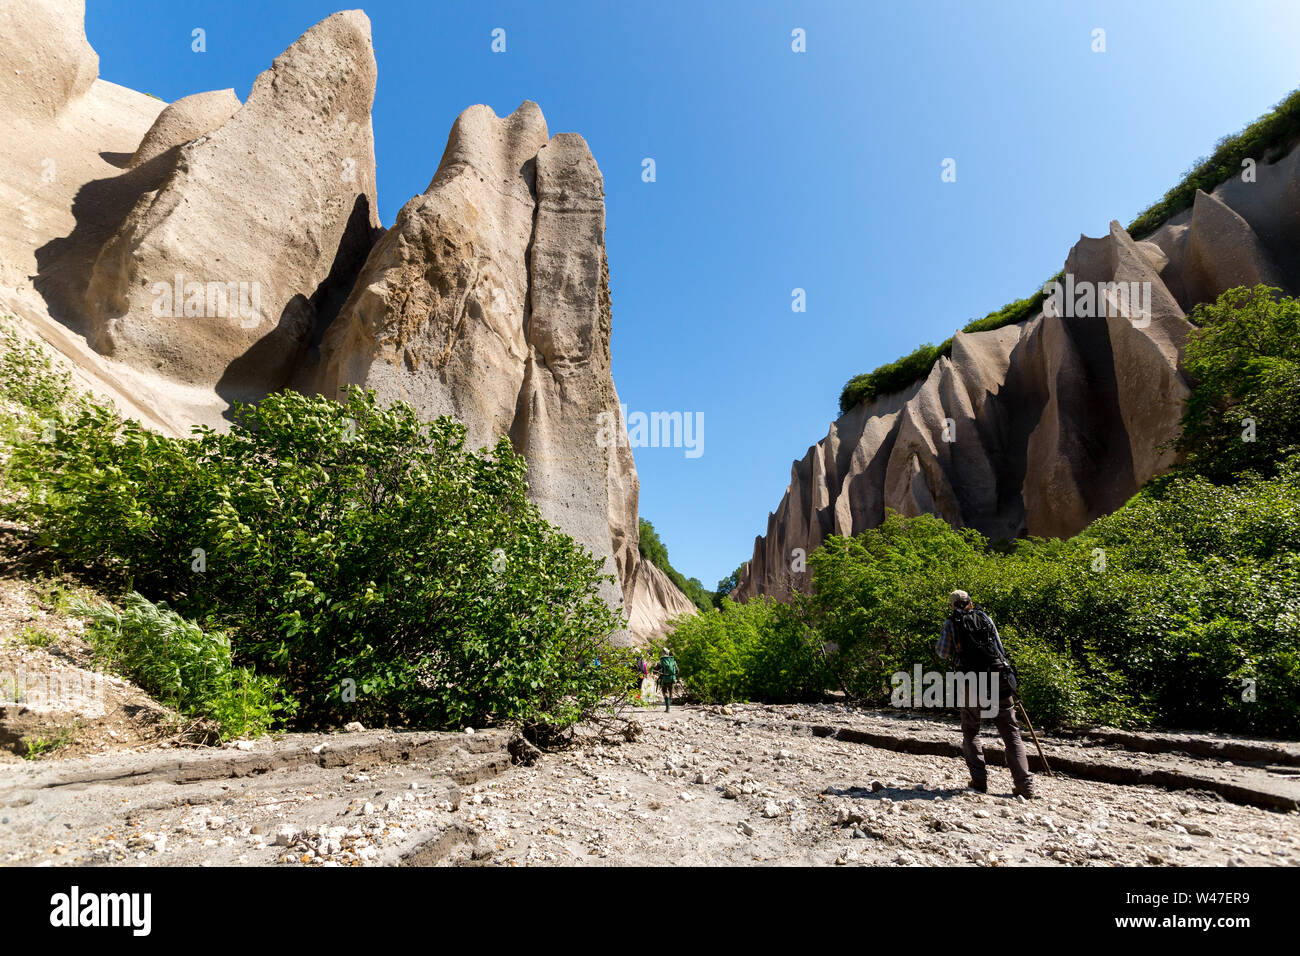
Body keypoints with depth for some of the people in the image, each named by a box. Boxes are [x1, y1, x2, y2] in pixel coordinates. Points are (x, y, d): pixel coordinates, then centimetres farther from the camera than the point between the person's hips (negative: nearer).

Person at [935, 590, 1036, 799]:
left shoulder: (951, 623, 6)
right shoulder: (985, 617, 13)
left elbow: (943, 653, 7)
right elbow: (1000, 649, 16)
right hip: (999, 679, 2)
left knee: (970, 732, 14)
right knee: (1011, 733, 8)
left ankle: (980, 781, 7)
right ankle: (1025, 785, 2)